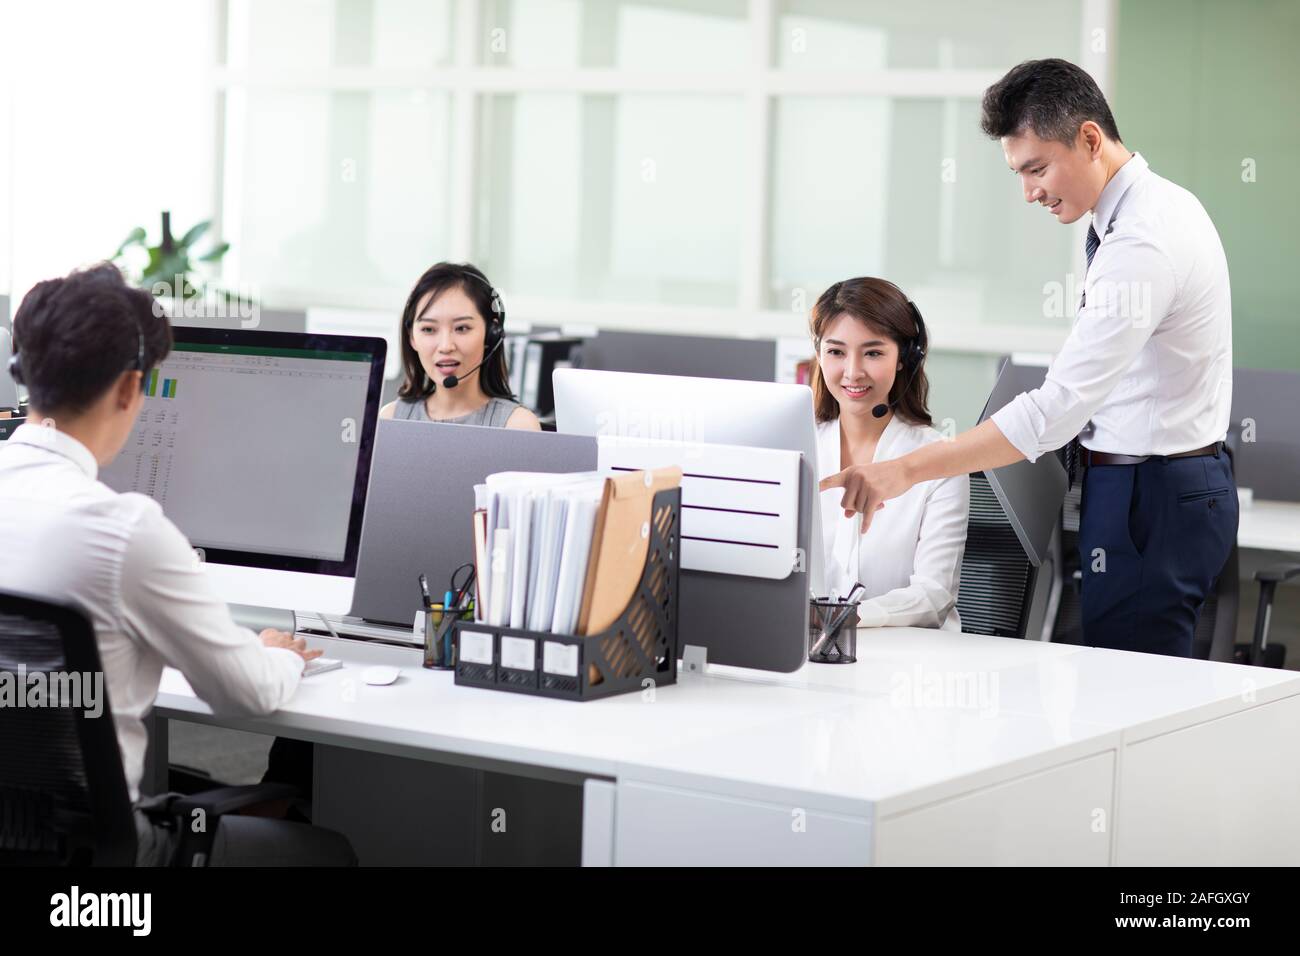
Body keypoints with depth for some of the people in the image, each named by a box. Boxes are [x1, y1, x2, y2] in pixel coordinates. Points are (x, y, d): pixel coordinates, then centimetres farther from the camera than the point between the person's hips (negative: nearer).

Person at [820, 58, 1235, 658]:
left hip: (1149, 497, -10)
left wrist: (905, 470, -32)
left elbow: (1059, 408, -30)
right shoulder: (1163, 204, 11)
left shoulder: (1141, 243, -22)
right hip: (1180, 480, 10)